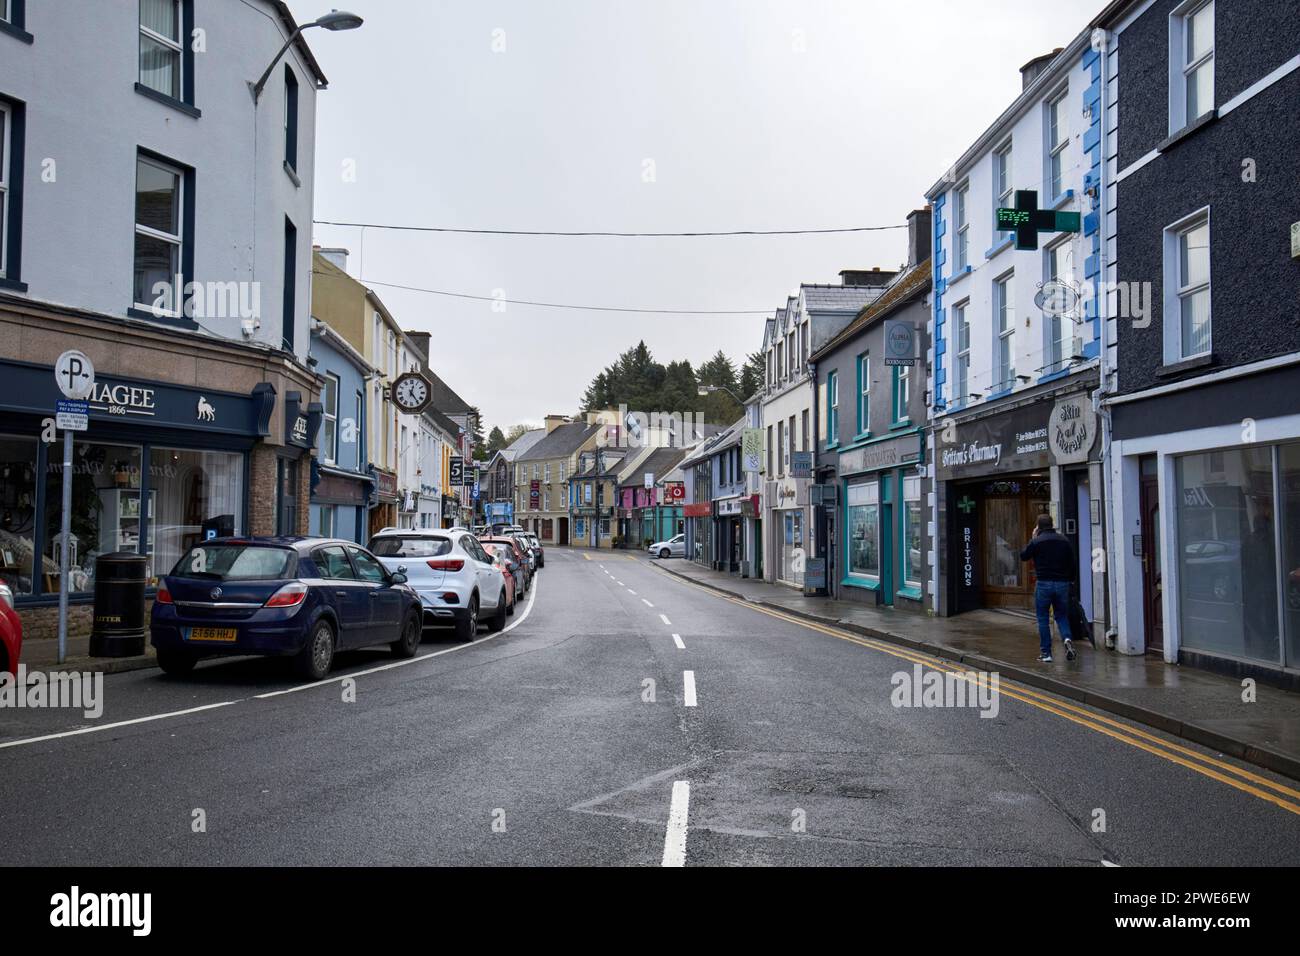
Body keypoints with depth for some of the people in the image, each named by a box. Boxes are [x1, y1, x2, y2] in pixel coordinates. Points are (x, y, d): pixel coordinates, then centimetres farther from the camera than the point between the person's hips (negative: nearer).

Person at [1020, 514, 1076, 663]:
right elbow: (1072, 564, 8)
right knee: (1062, 616, 16)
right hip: (1062, 583, 3)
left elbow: (1023, 556, 6)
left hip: (1044, 584, -3)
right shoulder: (1064, 540, 6)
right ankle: (1067, 639, -12)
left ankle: (1046, 653, 6)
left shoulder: (1036, 541, -8)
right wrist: (1069, 580, 19)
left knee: (1043, 619, 6)